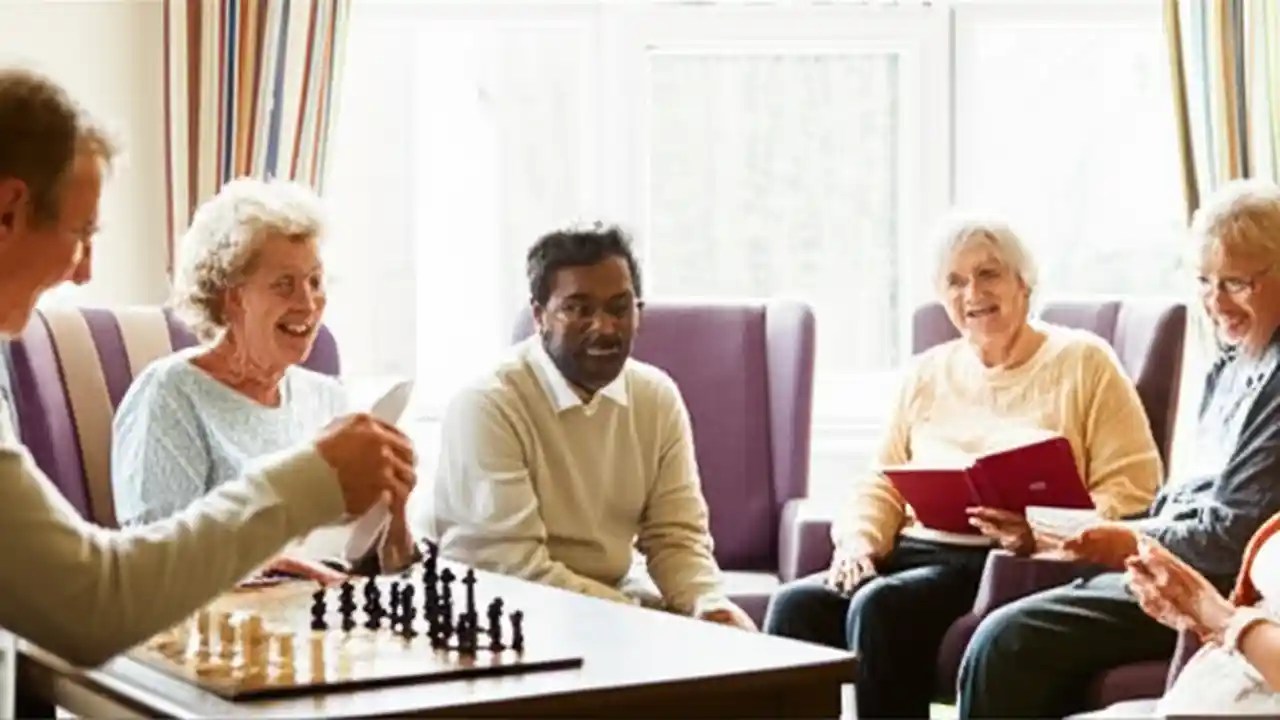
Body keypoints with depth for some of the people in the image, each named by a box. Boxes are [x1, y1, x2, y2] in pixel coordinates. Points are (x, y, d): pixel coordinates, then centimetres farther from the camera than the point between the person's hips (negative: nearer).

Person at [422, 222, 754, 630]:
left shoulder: (659, 397, 1)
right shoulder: (486, 406, -17)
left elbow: (676, 535, 2)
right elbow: (513, 568, -21)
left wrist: (709, 606, -19)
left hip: (618, 597, 6)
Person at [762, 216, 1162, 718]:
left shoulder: (1083, 362, 5)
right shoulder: (927, 373, 21)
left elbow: (1131, 494, -3)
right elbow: (882, 484, 21)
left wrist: (1042, 534, -20)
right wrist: (858, 540, -1)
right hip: (916, 551, 5)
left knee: (881, 606, -32)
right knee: (796, 605, -24)